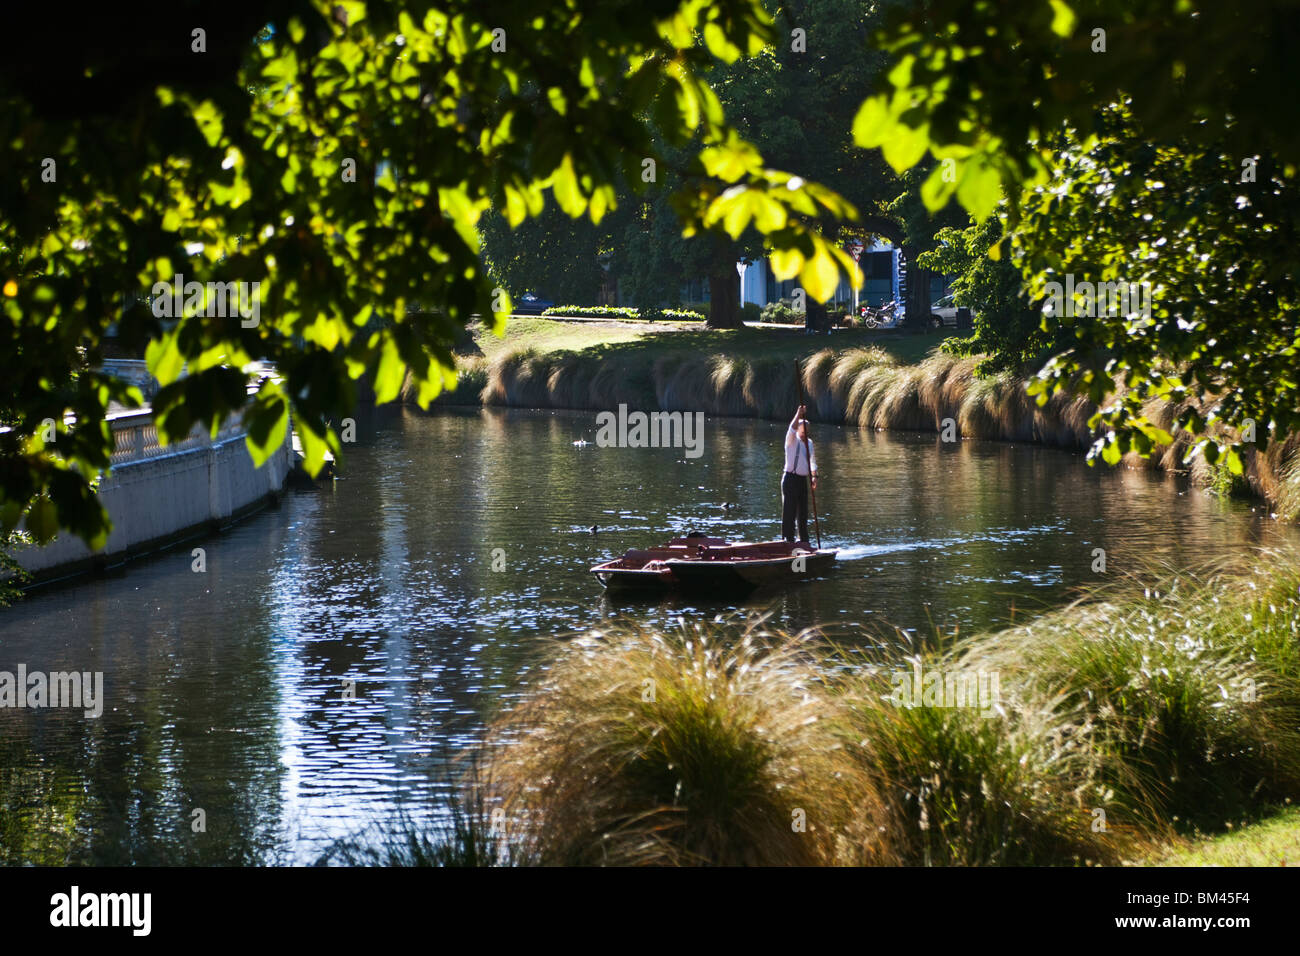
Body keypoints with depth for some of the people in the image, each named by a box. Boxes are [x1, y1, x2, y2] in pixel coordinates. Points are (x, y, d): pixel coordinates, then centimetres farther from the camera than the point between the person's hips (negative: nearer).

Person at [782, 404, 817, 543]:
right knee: (789, 511, -9)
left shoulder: (809, 442, 15)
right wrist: (799, 414, -36)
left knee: (803, 511, 12)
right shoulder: (792, 440, -4)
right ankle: (788, 540, -10)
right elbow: (792, 429, -26)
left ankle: (804, 541, 20)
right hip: (791, 478, -7)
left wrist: (814, 476, 6)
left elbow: (812, 462, 21)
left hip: (803, 480, 7)